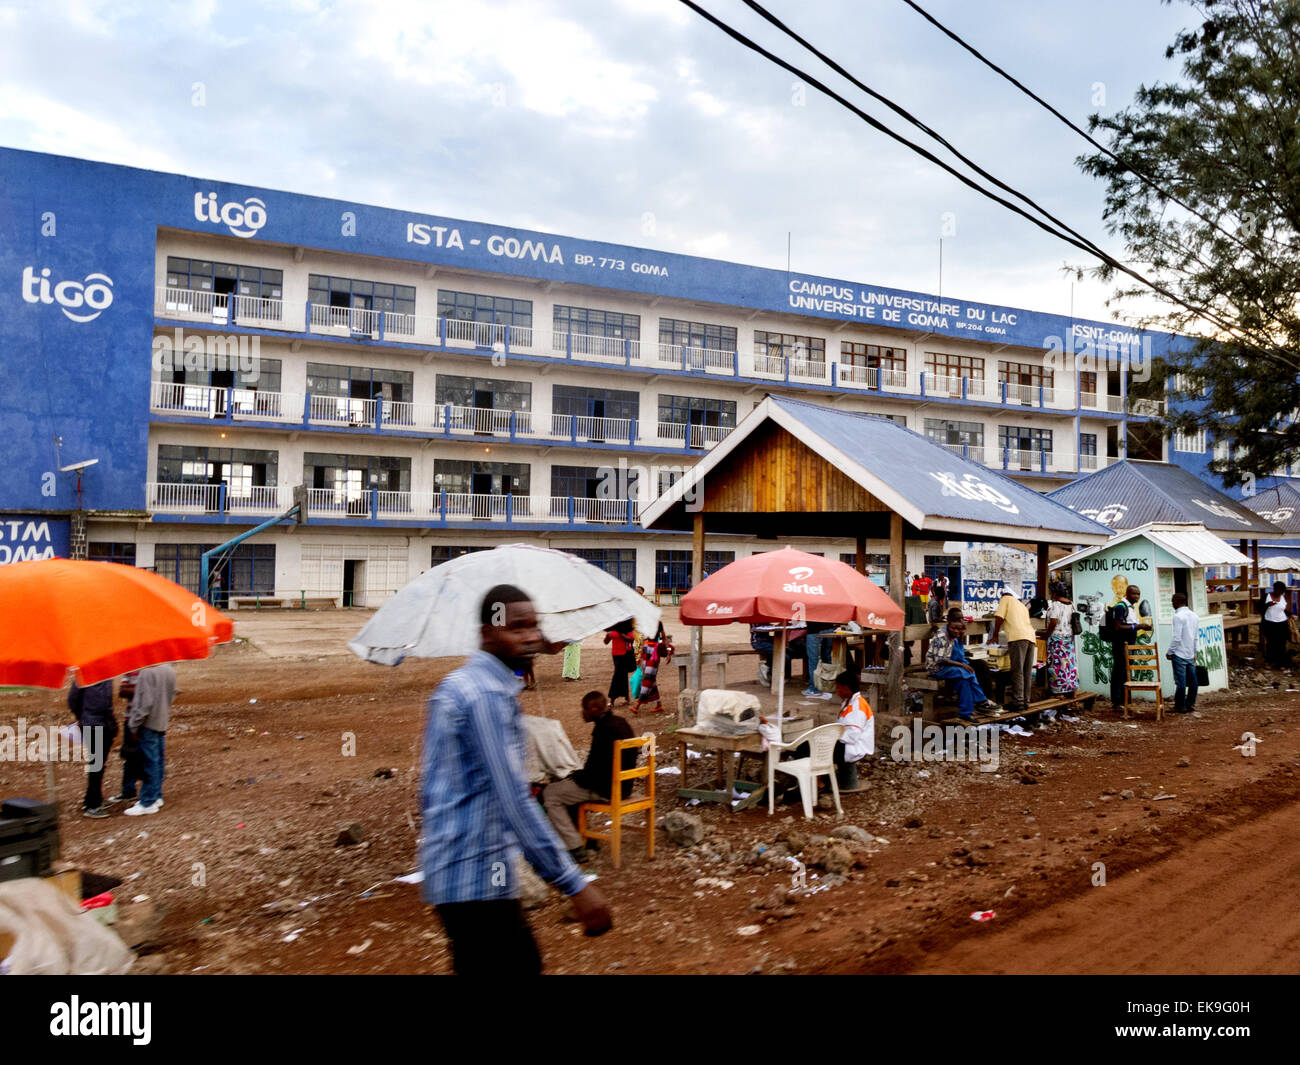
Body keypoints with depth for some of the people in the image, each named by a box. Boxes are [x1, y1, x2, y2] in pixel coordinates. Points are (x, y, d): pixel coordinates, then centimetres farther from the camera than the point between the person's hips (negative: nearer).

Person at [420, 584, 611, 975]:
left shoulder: (453, 685, 12)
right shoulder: (489, 694, -20)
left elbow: (430, 786, 20)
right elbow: (514, 802, -26)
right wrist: (576, 886, -25)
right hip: (477, 878, -10)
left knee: (524, 962, 19)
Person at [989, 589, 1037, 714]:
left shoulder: (1006, 599, 13)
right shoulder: (1022, 605, 32)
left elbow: (999, 618, 1)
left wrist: (995, 636, 11)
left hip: (1018, 637, -7)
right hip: (1031, 637, 7)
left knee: (1017, 672, -8)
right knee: (1027, 672, 8)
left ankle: (1018, 702, -10)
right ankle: (1026, 702, 10)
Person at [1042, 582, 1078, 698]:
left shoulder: (1055, 605, -15)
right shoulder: (1071, 604, 9)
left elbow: (1053, 623, -20)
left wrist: (1046, 635, -10)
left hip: (1057, 637, -8)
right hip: (1069, 636, 8)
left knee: (1057, 662, -2)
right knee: (1069, 661, 12)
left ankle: (1059, 691, 0)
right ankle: (1071, 689, 17)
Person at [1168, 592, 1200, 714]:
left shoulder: (1178, 616, -15)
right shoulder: (1194, 616, 9)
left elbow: (1176, 638, -18)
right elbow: (1196, 636, 14)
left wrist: (1169, 652, -8)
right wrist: (1194, 652, 21)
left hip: (1179, 654, -8)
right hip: (1191, 654, 8)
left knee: (1180, 681, -3)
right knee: (1192, 680, 12)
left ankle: (1180, 706, 1)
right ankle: (1191, 704, 19)